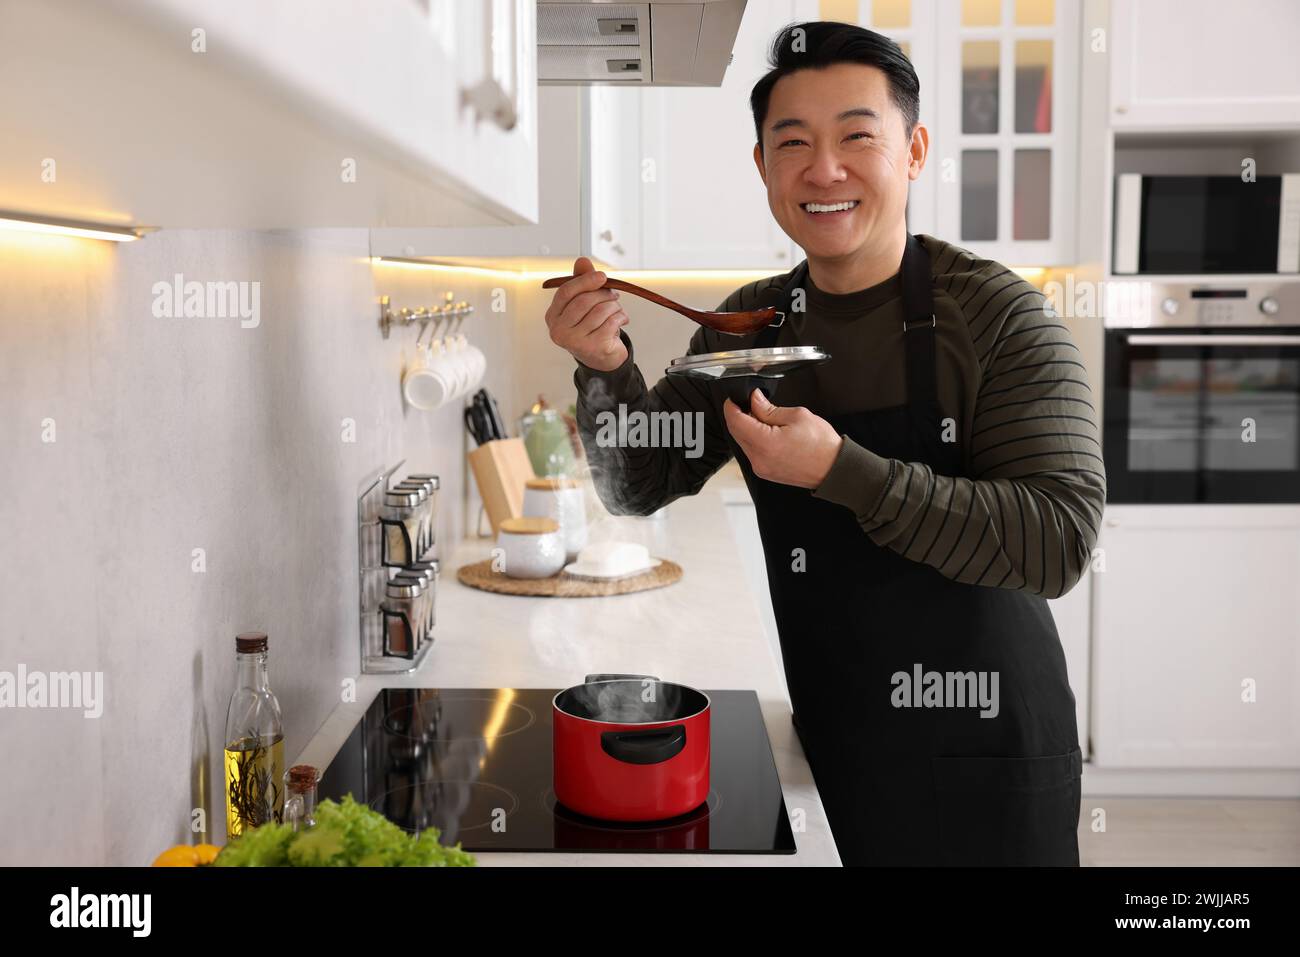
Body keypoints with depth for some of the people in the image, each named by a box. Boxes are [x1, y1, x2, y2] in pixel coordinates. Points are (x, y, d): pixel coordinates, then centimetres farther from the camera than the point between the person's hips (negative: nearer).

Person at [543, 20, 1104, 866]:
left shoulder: (997, 312, -15)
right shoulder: (745, 324, 0)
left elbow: (1059, 542, -23)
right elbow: (639, 489, 4)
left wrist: (839, 470, -31)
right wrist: (606, 368, -15)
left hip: (981, 762, -3)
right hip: (818, 745, 4)